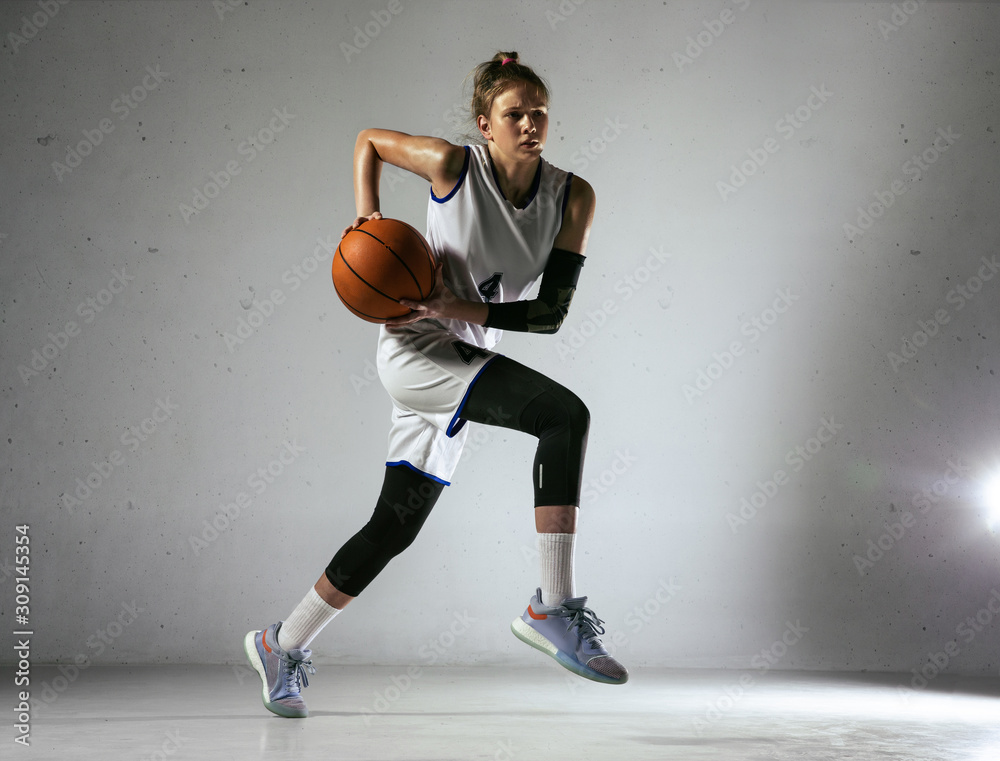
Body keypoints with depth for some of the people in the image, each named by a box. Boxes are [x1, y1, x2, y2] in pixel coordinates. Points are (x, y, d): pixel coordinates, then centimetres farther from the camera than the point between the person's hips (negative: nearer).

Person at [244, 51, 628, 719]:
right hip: (415, 347, -6)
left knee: (395, 525, 11)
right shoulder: (454, 165, -11)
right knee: (564, 413, -28)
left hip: (467, 362, 6)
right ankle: (554, 607, -27)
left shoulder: (572, 198, -3)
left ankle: (283, 646, 28)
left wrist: (460, 309, -19)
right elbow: (369, 140, 7)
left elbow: (550, 313, -8)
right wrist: (367, 216, -6)